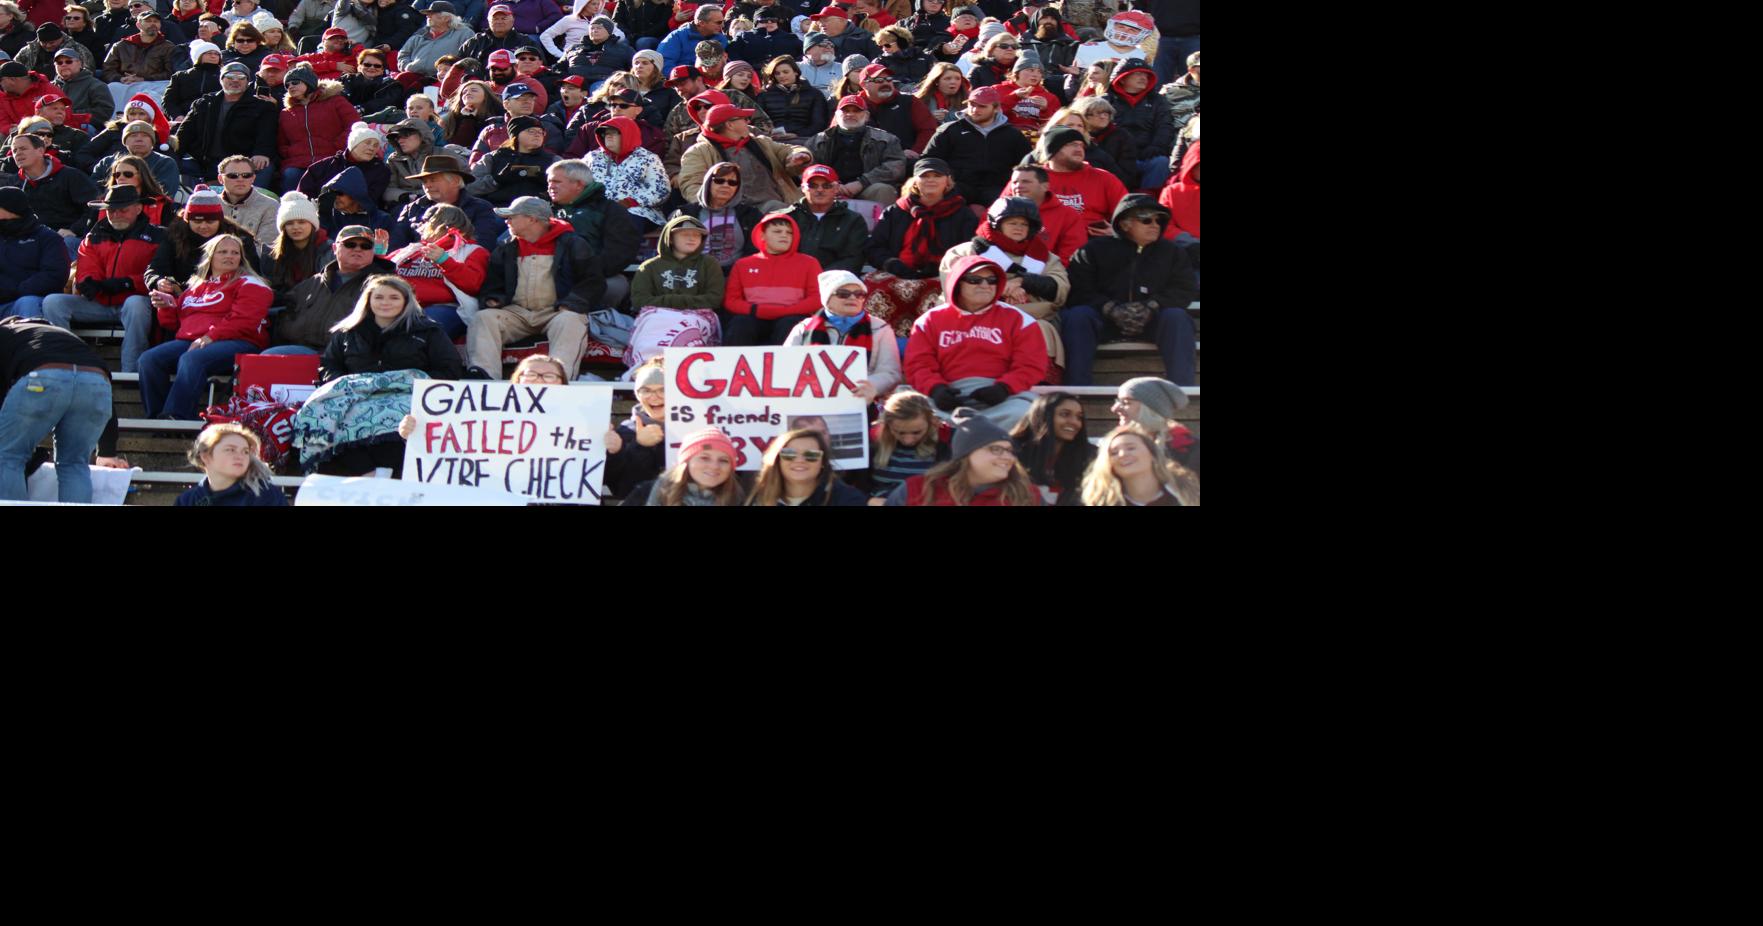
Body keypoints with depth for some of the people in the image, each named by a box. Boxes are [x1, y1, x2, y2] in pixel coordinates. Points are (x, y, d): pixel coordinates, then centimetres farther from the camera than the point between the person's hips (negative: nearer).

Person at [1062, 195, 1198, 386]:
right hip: (1105, 320, -1)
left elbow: (1185, 290, 2)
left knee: (1177, 317, -29)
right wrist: (1111, 309, -19)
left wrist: (1151, 307, -17)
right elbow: (1078, 290, -2)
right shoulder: (1096, 249, 10)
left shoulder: (1172, 252, 14)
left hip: (1151, 320, 1)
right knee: (1076, 316, -29)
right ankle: (1077, 389, -35)